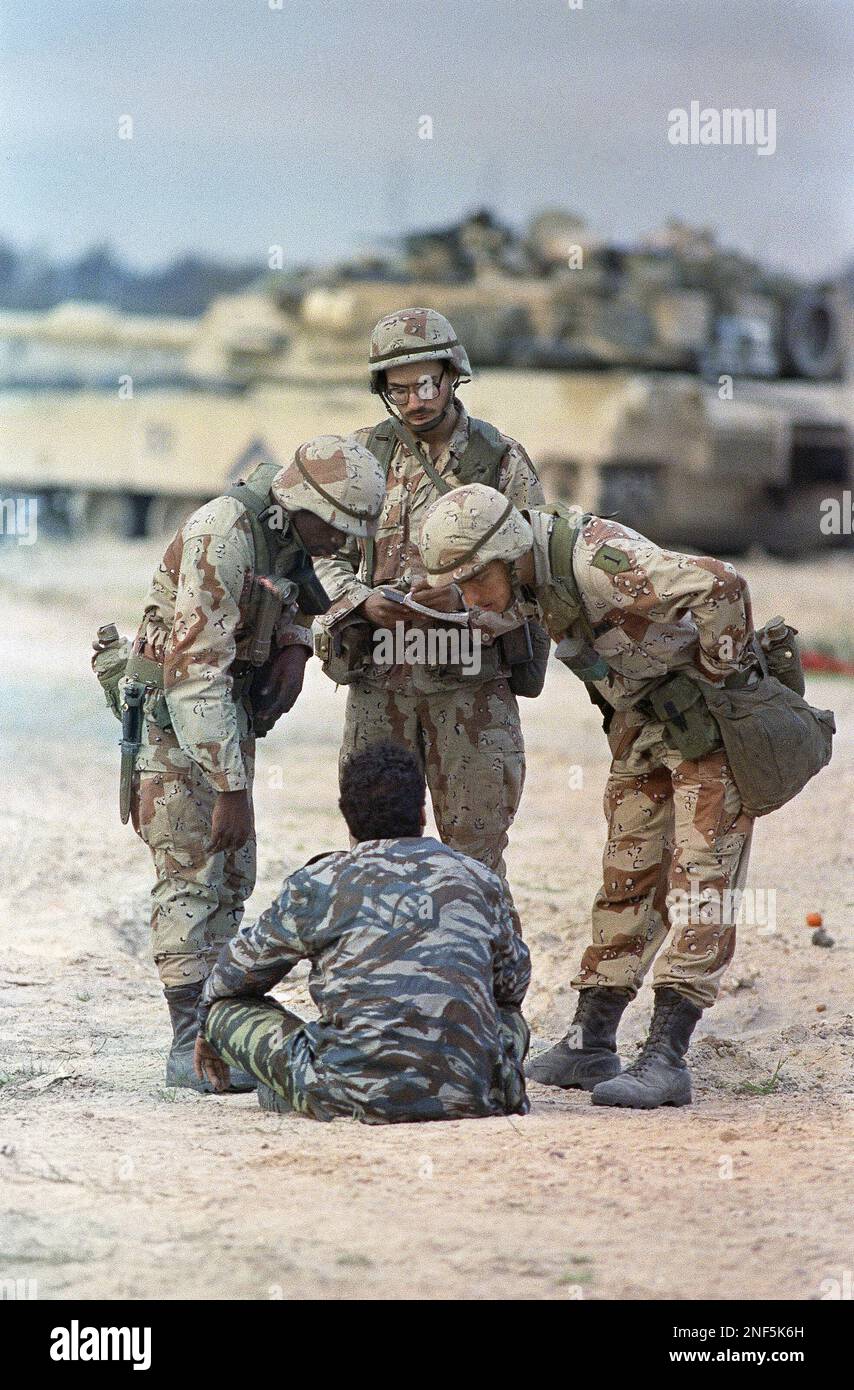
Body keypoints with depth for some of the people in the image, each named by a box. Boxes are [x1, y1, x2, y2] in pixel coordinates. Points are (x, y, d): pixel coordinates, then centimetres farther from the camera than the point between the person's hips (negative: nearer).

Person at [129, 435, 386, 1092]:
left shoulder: (288, 536, 0)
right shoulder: (223, 535, -26)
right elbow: (196, 671, -30)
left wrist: (295, 643, 0)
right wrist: (230, 788, -31)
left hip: (230, 714, 9)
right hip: (174, 717, -9)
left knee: (232, 878, 7)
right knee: (192, 877, -12)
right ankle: (190, 1045, -11)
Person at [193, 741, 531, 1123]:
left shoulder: (318, 884, 6)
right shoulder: (479, 880, 14)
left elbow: (239, 967, 23)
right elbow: (513, 981, 34)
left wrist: (209, 1029, 45)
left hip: (355, 1098, -3)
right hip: (471, 1097, 3)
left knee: (228, 1006, 15)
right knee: (509, 1017, 37)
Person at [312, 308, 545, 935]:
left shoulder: (502, 460, 0)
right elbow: (326, 557, 7)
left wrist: (463, 597, -19)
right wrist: (364, 604, -14)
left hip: (471, 678, -2)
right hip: (380, 677, 2)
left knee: (474, 852, 1)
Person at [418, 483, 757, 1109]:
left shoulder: (598, 560, -32)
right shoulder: (534, 570, -2)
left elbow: (722, 588, -41)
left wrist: (716, 677, -25)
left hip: (713, 721, -9)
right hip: (645, 722, 9)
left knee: (697, 882, -12)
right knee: (627, 876, 10)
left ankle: (666, 1059, -18)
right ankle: (591, 1042, 14)